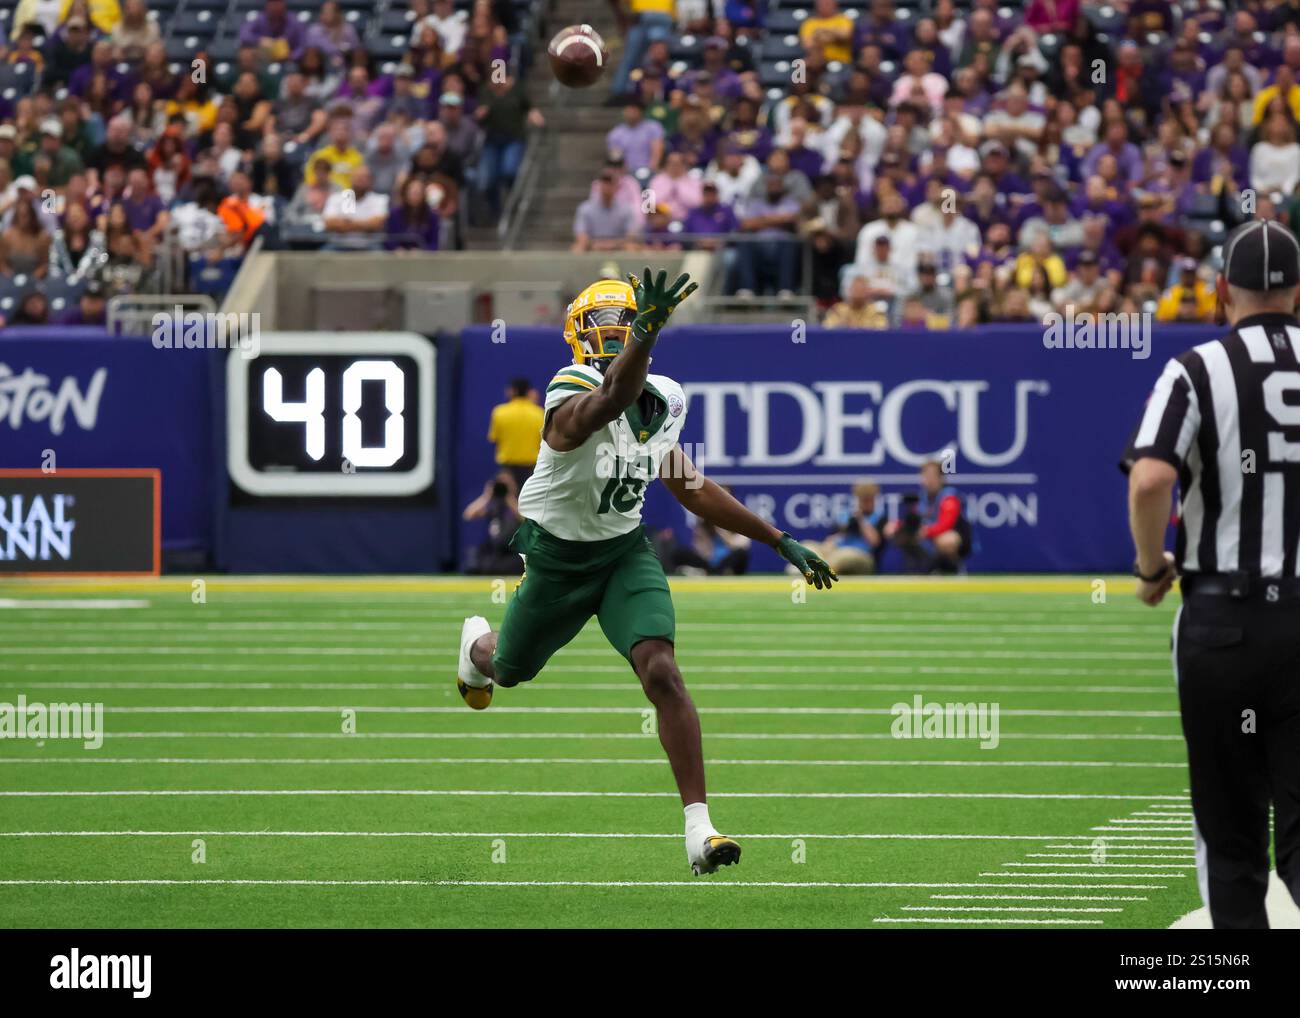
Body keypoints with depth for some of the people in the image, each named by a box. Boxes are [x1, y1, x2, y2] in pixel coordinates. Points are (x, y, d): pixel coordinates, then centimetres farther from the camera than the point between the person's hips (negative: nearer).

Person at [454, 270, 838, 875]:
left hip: (626, 553, 3)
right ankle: (478, 644, 65)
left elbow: (693, 491, 8)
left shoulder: (659, 404, -7)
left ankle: (699, 827, -23)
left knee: (662, 673, -20)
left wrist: (781, 543, 10)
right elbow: (611, 398, -57)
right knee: (510, 671, 23)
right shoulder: (575, 402, -29)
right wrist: (646, 332, -77)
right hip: (558, 560, -3)